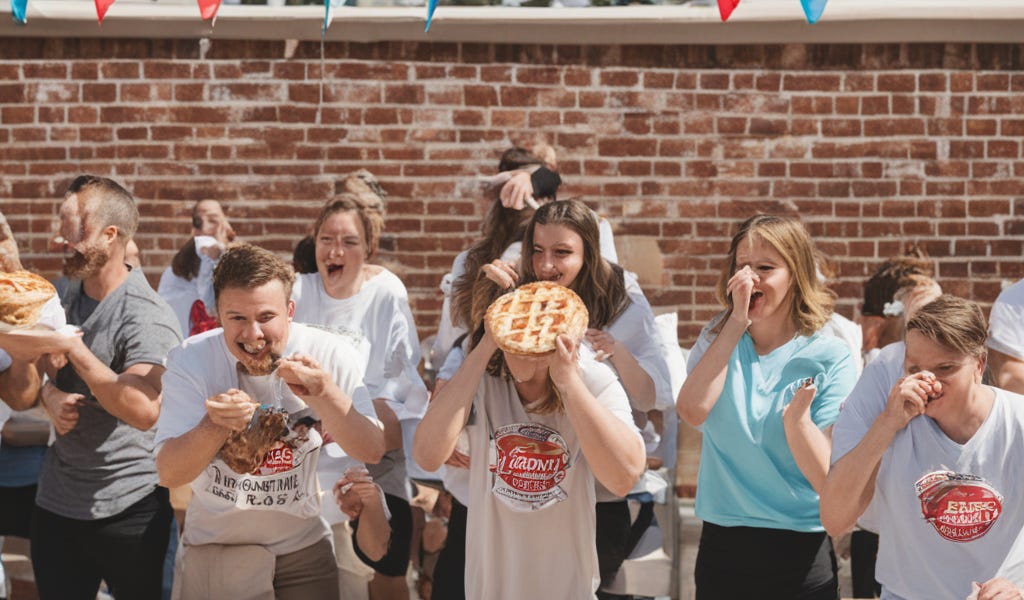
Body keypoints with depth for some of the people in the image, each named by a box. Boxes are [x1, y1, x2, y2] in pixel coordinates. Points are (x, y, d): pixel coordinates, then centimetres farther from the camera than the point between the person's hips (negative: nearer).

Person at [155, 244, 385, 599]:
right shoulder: (190, 360, -16)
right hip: (213, 549, -1)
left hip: (304, 547, 1)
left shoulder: (330, 354, -14)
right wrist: (215, 427, -41)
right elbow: (169, 475, -21)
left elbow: (372, 452, -16)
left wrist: (324, 393, -33)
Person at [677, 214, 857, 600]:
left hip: (799, 554, -3)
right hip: (721, 547, 3)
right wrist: (737, 322, -14)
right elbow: (692, 411, -16)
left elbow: (828, 479, -12)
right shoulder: (718, 337, 3)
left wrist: (796, 418, -30)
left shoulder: (830, 358, -8)